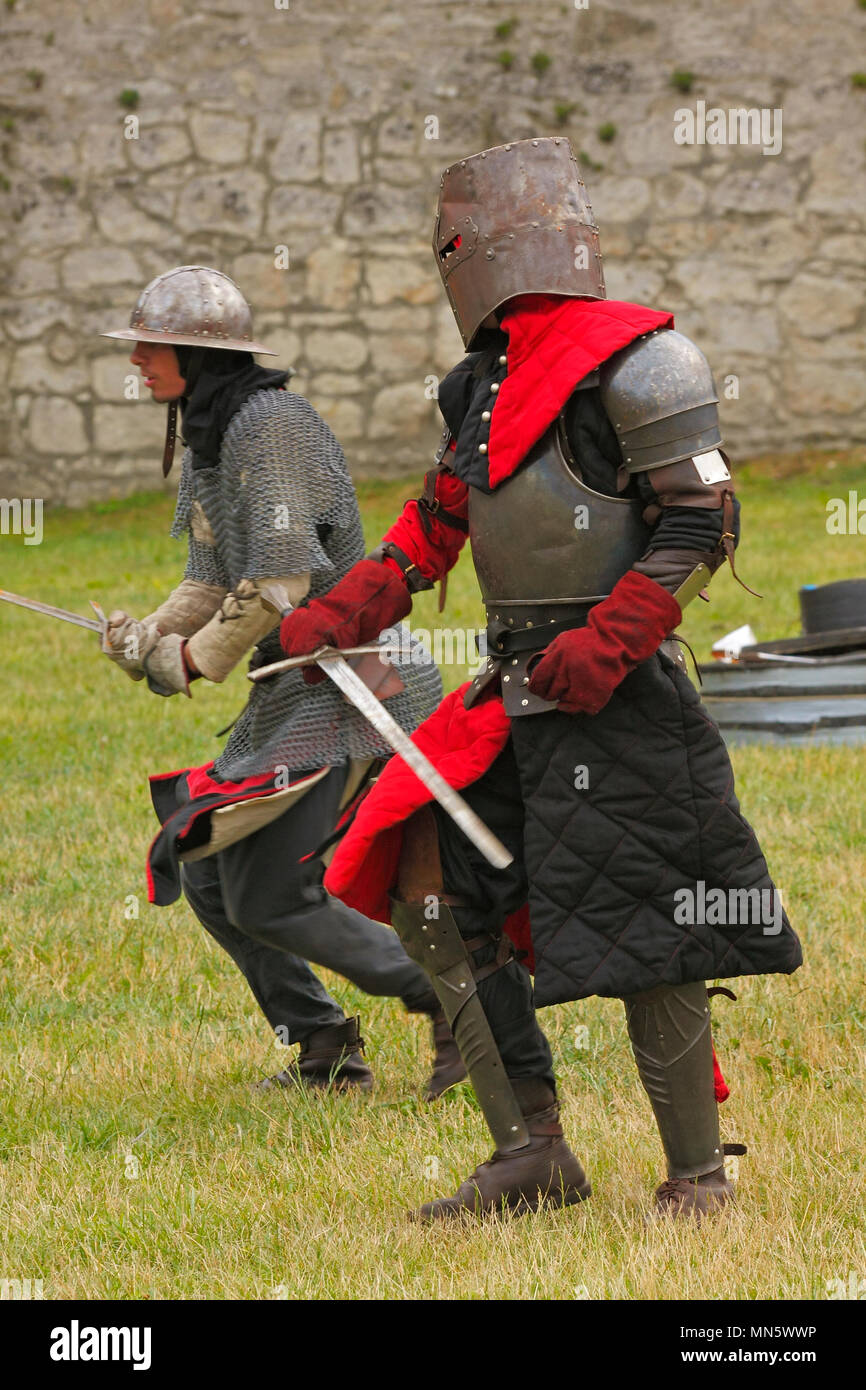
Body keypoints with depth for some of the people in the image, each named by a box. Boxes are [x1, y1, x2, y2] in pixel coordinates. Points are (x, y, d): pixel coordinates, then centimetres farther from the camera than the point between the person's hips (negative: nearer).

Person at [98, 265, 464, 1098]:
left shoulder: (272, 425, -18)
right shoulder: (208, 439, 13)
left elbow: (282, 579, -24)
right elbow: (213, 581, 17)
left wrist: (193, 660, -12)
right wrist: (150, 637, -2)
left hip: (354, 682, -10)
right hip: (295, 688, 10)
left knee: (265, 896, -13)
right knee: (208, 871, 11)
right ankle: (325, 1054, 19)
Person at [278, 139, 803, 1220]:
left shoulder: (633, 362, -11)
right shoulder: (486, 381, 15)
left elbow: (703, 525, -13)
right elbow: (434, 524, 22)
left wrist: (603, 646, -21)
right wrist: (339, 618, 11)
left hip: (613, 695, -9)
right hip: (515, 689, 9)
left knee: (641, 936, -6)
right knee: (430, 896, 5)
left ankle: (698, 1170, 7)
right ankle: (532, 1153, 10)